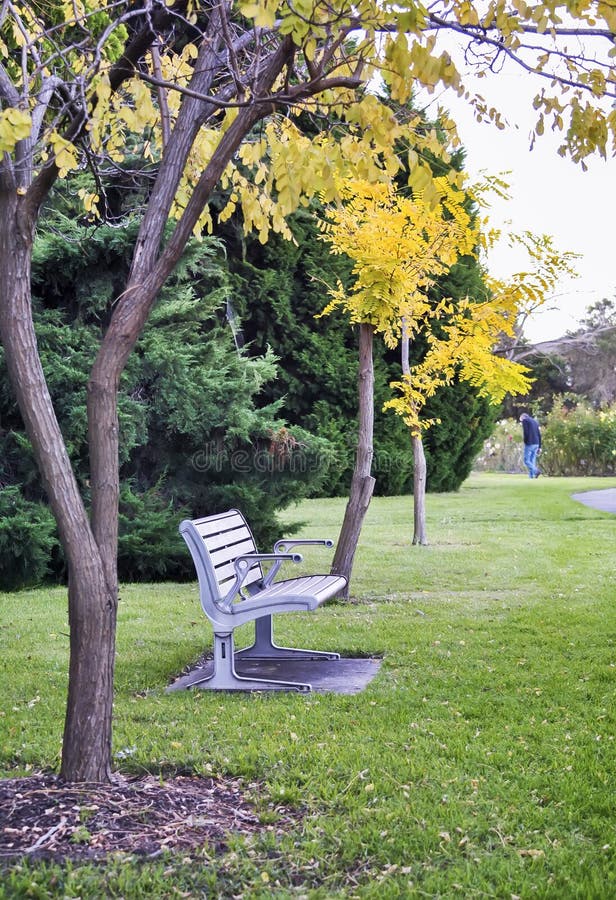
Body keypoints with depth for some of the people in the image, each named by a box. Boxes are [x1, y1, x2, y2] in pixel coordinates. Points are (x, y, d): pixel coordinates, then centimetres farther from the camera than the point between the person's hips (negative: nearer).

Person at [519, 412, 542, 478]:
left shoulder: (524, 420, -1)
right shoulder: (535, 421, 20)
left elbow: (525, 433, -13)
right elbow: (539, 434, 17)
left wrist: (525, 442, -1)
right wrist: (539, 446, 17)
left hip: (529, 444, -7)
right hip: (536, 444, 7)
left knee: (526, 461, -4)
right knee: (532, 461, 8)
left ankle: (536, 471, -22)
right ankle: (531, 476, 2)